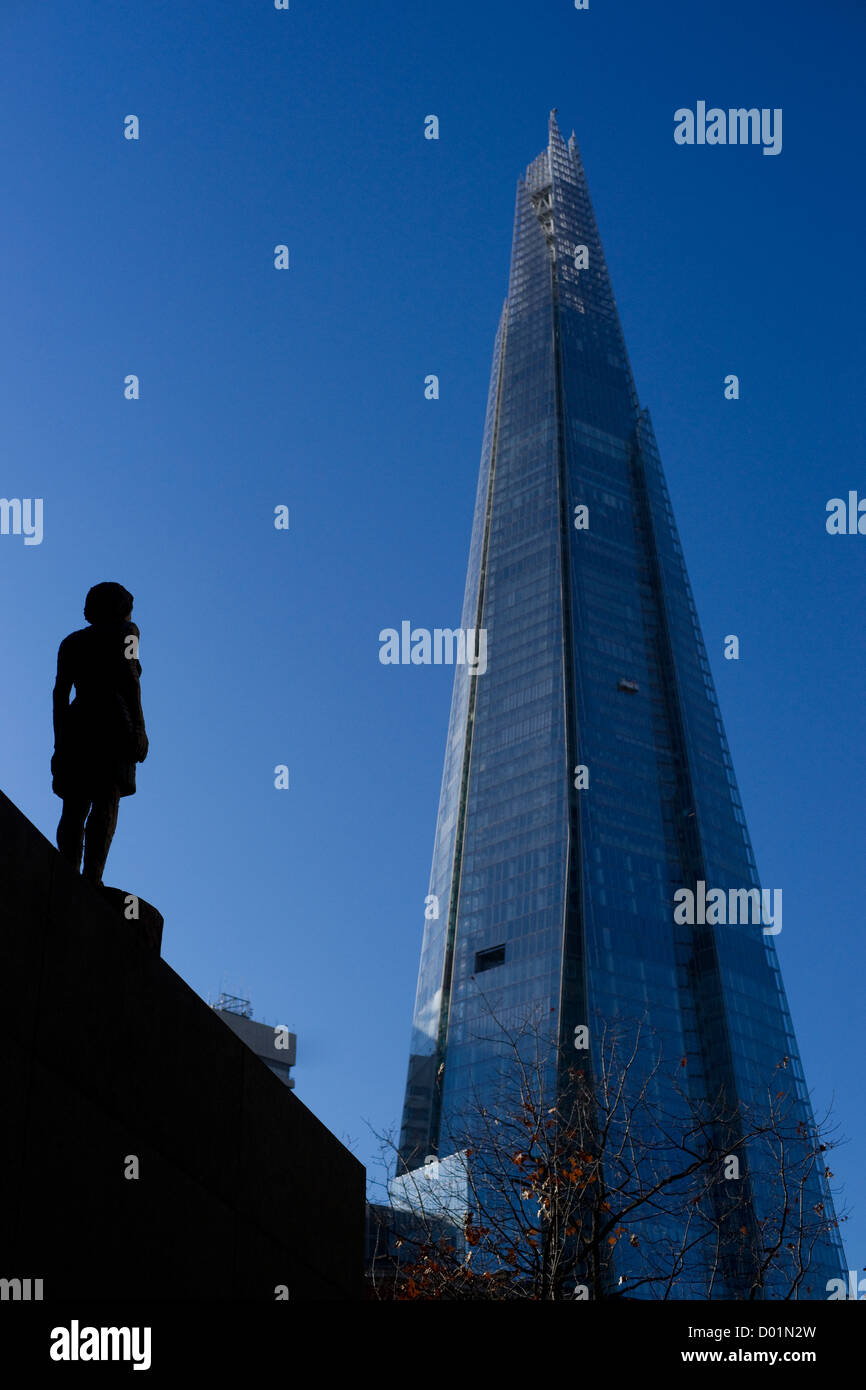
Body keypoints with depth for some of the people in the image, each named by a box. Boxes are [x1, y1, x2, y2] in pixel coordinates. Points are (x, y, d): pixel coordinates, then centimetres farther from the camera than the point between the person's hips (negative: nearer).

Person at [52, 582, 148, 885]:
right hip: (112, 723, -5)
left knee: (74, 810, -2)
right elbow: (128, 675, -5)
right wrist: (139, 727, -9)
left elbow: (60, 691, 15)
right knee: (106, 805, -12)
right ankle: (91, 881, -27)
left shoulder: (72, 641, 23)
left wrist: (59, 742, 15)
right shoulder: (124, 631, 9)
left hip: (74, 725, 5)